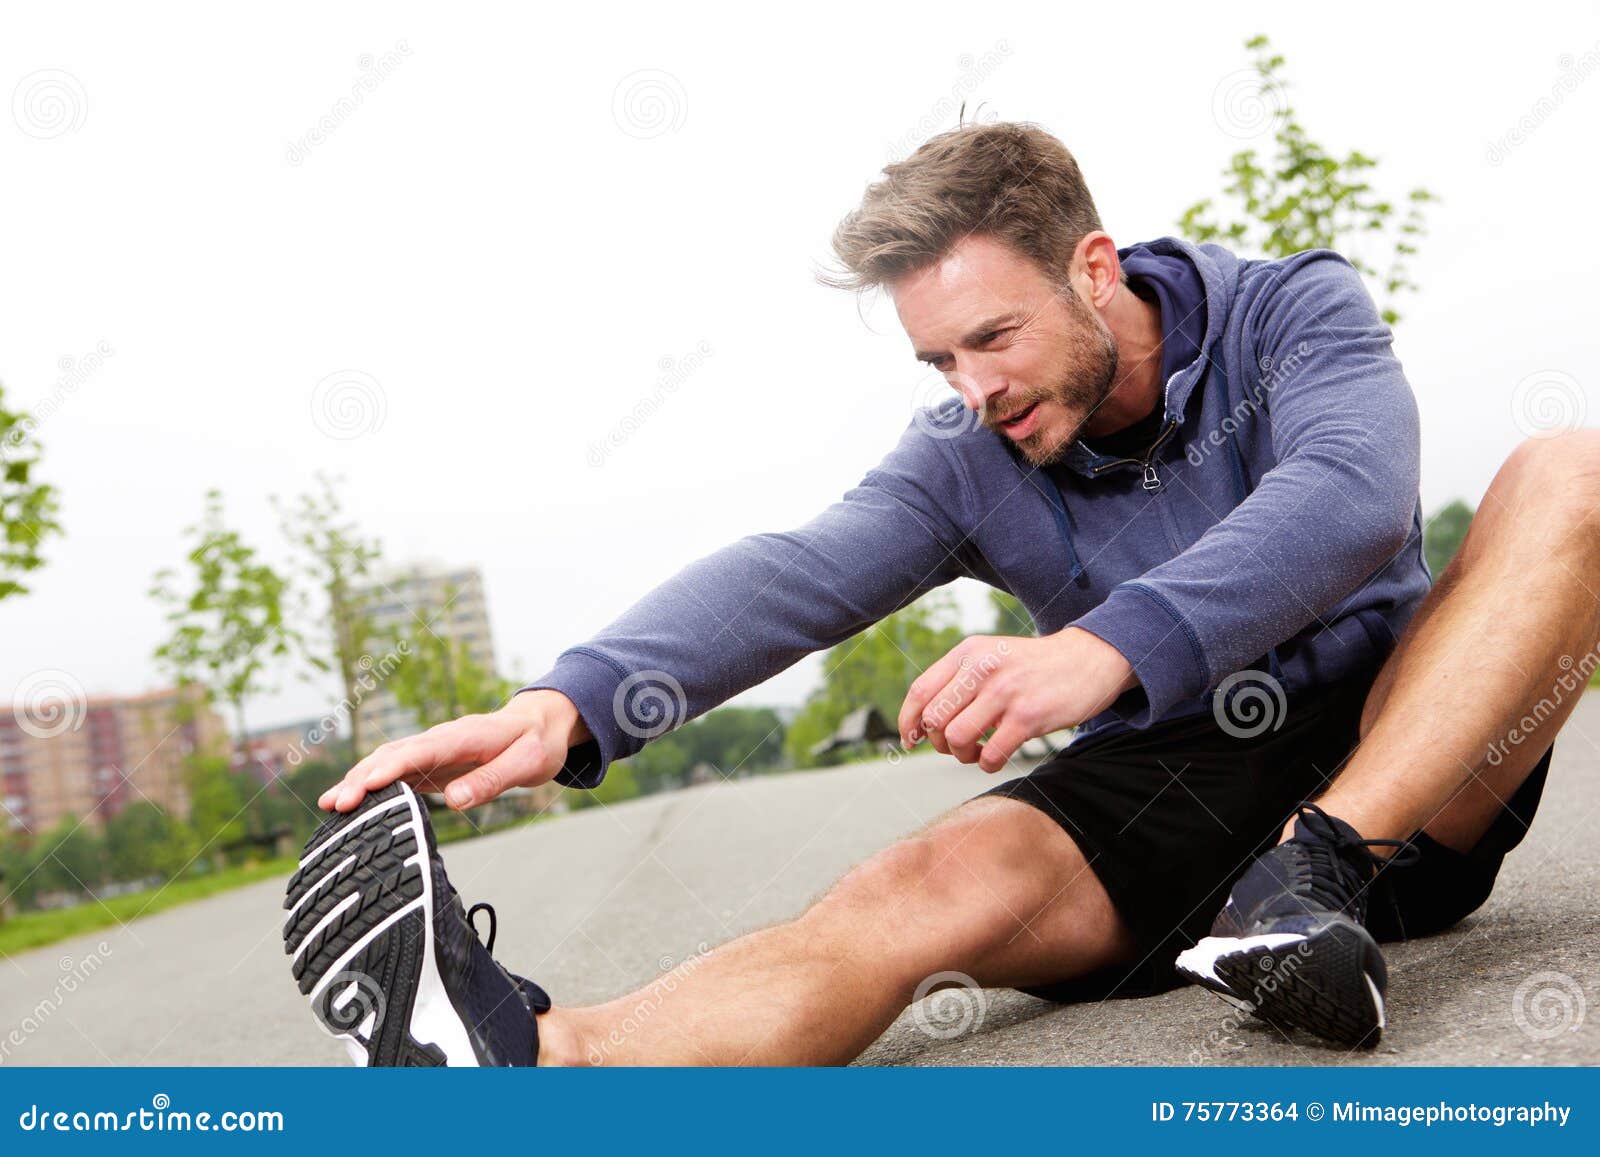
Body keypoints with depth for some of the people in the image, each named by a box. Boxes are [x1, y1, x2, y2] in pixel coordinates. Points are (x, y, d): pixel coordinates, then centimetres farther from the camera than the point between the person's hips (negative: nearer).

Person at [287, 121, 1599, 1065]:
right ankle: (529, 1055, -52)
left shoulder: (1295, 308, -5)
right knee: (939, 881, -31)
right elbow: (791, 575, -18)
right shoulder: (965, 462, -1)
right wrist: (575, 700, -38)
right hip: (1168, 793, 1)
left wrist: (1112, 647, -44)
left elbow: (1348, 498, -26)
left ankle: (1325, 864, -34)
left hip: (1407, 765, 0)